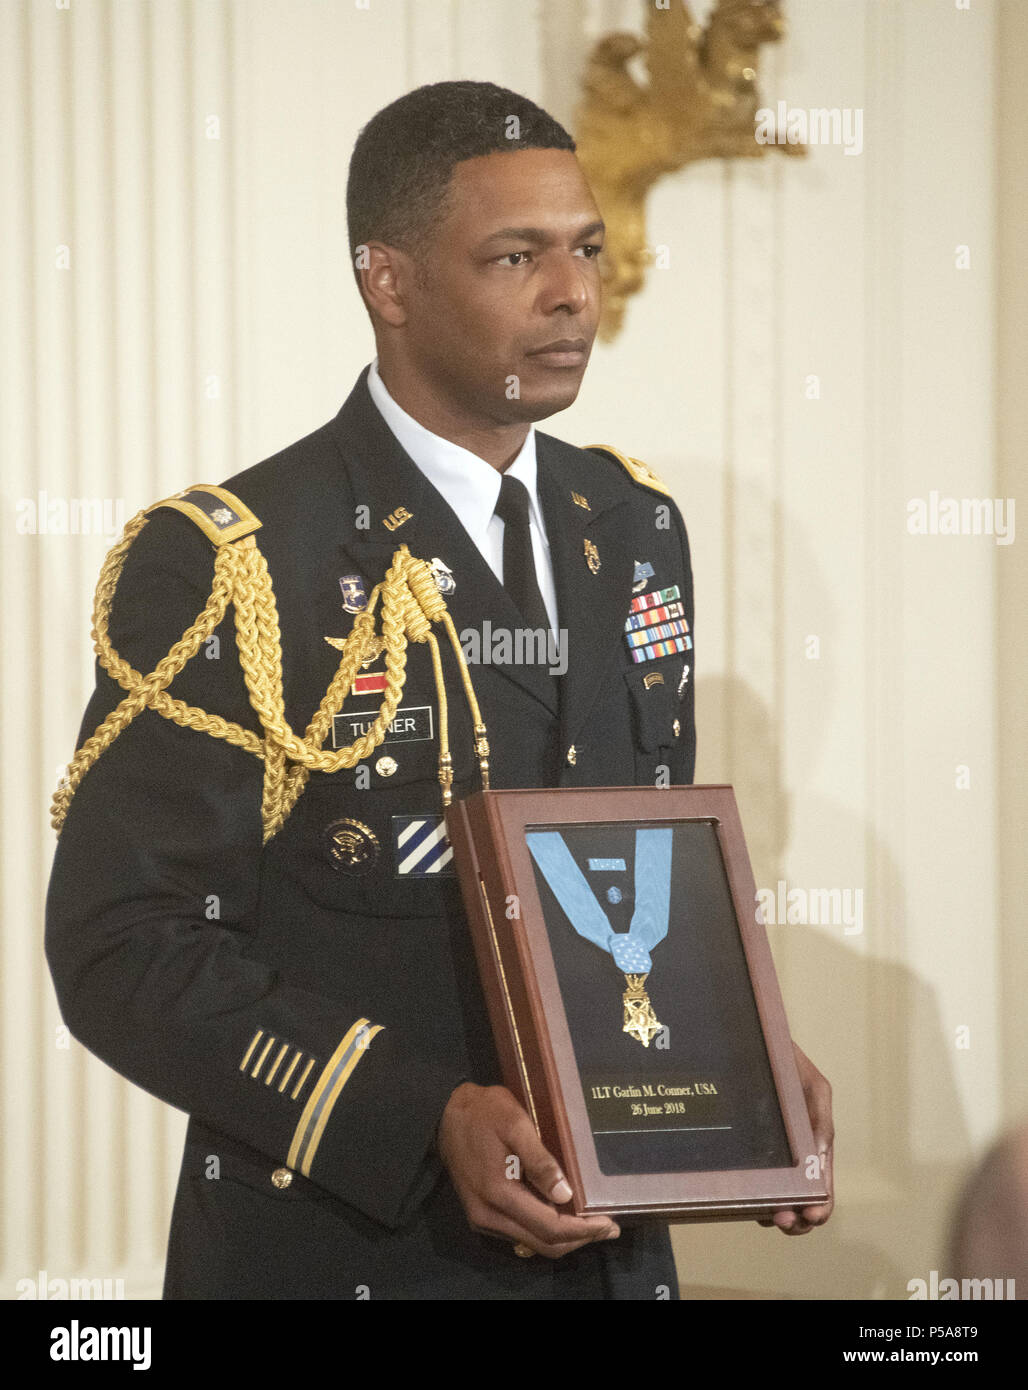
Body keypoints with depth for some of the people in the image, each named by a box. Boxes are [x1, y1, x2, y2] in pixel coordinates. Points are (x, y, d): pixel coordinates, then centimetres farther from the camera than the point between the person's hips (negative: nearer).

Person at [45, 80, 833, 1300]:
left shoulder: (633, 531, 8)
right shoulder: (223, 566, -13)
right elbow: (120, 946, -15)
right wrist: (431, 1127, -24)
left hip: (611, 1247, 6)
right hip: (335, 1255, -6)